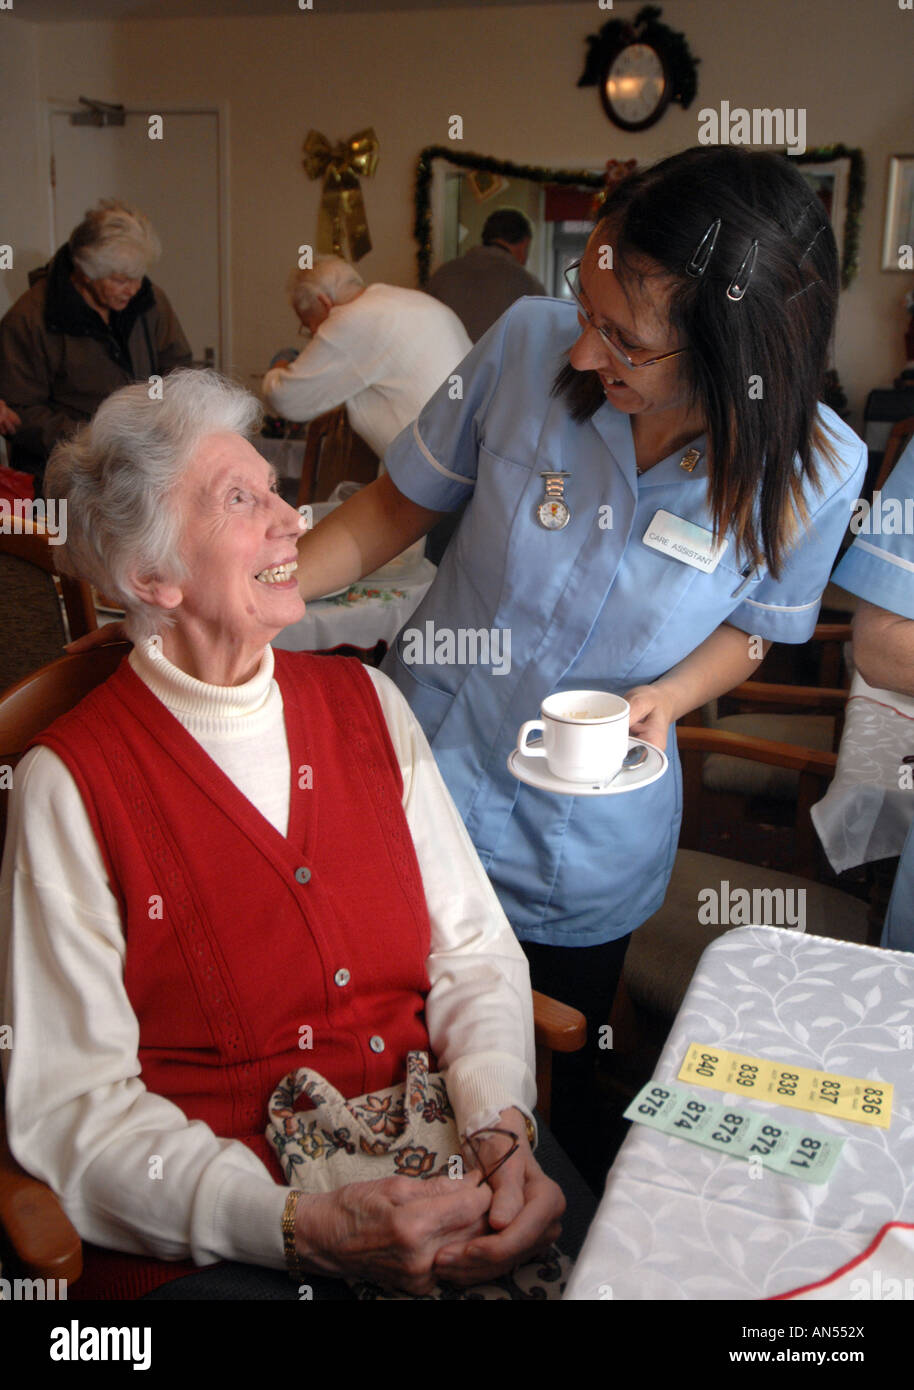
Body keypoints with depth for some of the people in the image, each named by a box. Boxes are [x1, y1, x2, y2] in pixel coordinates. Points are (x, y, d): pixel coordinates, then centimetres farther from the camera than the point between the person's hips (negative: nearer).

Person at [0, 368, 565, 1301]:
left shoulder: (365, 702, 7)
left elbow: (473, 950, 7)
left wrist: (501, 1125, -12)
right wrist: (304, 1226, -21)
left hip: (437, 1172, 4)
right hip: (211, 1242, -3)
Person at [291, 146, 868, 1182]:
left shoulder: (811, 472, -20)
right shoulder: (531, 343, -20)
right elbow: (401, 502, -6)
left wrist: (668, 695, -21)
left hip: (586, 849, 0)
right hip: (424, 772, 1)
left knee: (553, 1087, 23)